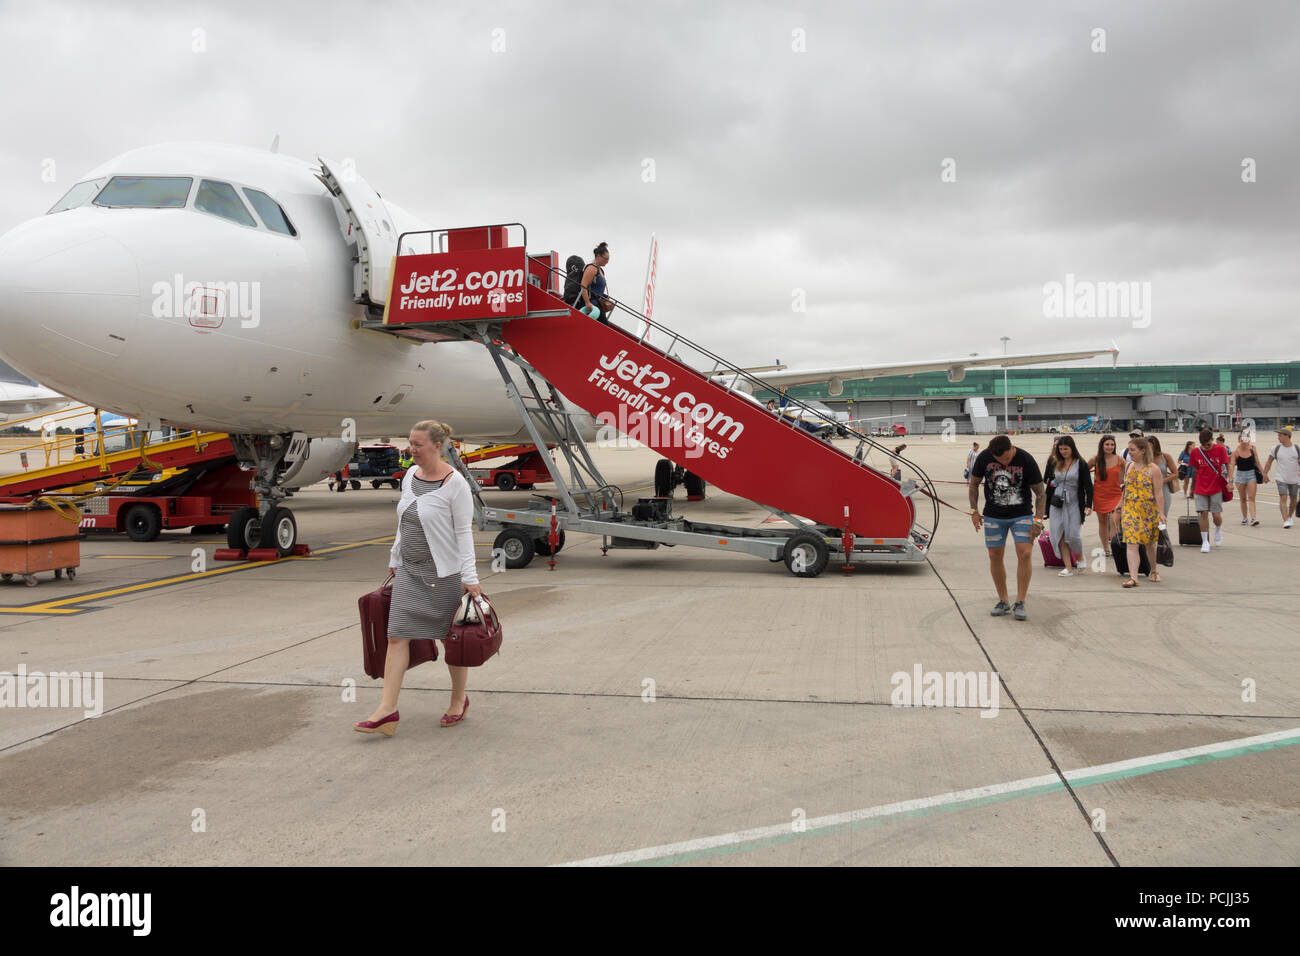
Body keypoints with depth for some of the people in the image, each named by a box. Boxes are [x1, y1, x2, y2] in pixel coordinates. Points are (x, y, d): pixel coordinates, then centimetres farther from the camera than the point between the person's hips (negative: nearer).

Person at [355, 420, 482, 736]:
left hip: (443, 572, -6)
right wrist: (395, 560, 18)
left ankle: (459, 700, 25)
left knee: (451, 636, 7)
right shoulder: (410, 477, 7)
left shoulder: (455, 484, -14)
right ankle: (387, 709, -1)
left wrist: (470, 577, -17)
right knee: (397, 636, -2)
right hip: (409, 570, 6)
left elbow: (464, 532, -14)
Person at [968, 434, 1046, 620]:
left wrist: (1038, 520, -13)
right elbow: (974, 484, 7)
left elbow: (1040, 493, -7)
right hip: (993, 516, 2)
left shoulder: (1026, 460, -14)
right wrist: (974, 511, 0)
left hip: (1022, 514, -2)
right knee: (995, 556, 2)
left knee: (1025, 554, -13)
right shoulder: (984, 458, -9)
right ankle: (1003, 602, 15)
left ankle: (1020, 603, -4)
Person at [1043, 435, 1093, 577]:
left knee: (1073, 536, -7)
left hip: (1074, 504, -4)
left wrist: (1088, 505, -10)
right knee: (1060, 537, -1)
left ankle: (1081, 559, 23)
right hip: (1056, 504, 4)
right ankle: (1068, 567, 7)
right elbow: (1045, 479, 18)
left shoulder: (1081, 465, -2)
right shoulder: (1054, 463, 8)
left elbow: (1088, 487, -4)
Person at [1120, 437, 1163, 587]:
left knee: (1149, 544, 13)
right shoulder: (1129, 466, 8)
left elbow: (1158, 493, -8)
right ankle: (1133, 577, -13)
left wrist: (1160, 513, -12)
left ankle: (1154, 570, 36)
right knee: (1132, 544, -9)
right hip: (1130, 510, 3)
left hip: (1148, 511, -3)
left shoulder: (1153, 469, -7)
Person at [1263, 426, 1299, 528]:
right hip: (1281, 479, -1)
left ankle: (1290, 517, 33)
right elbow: (1269, 462, 8)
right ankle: (1285, 520, -17)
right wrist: (1265, 474, 4)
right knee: (1283, 498, -13)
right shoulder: (1276, 448, 0)